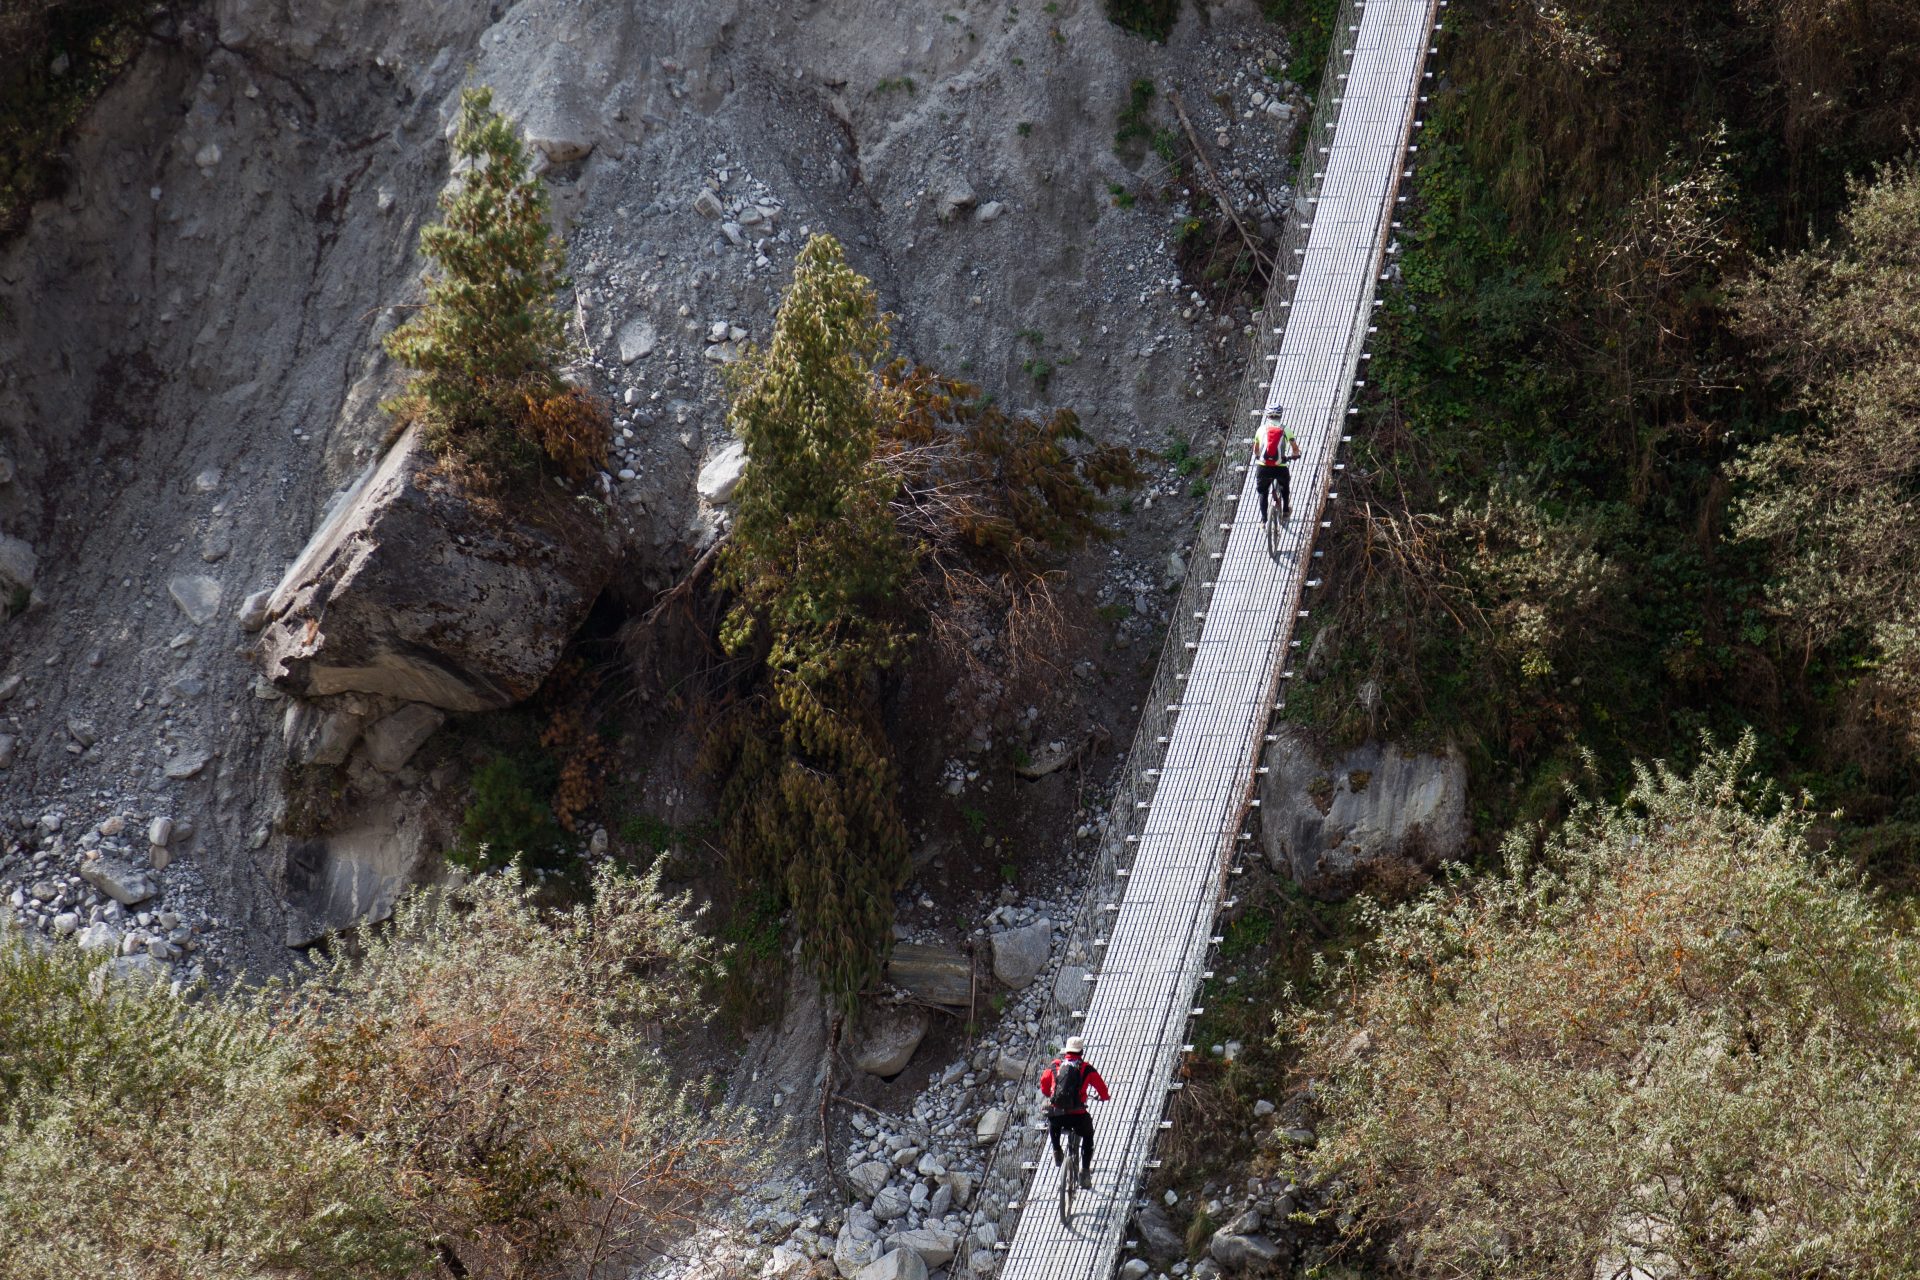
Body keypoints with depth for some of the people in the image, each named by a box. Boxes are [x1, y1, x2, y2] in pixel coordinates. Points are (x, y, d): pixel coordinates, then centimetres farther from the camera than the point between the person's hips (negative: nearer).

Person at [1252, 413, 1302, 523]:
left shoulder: (1262, 428, 10)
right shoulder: (1286, 429, 6)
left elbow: (1256, 449, 23)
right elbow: (1295, 448, 12)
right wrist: (1294, 455, 35)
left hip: (1263, 466, 0)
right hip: (1280, 467, 0)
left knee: (1262, 492, 23)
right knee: (1285, 487, 32)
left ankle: (1263, 519, 16)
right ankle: (1286, 511, 37)